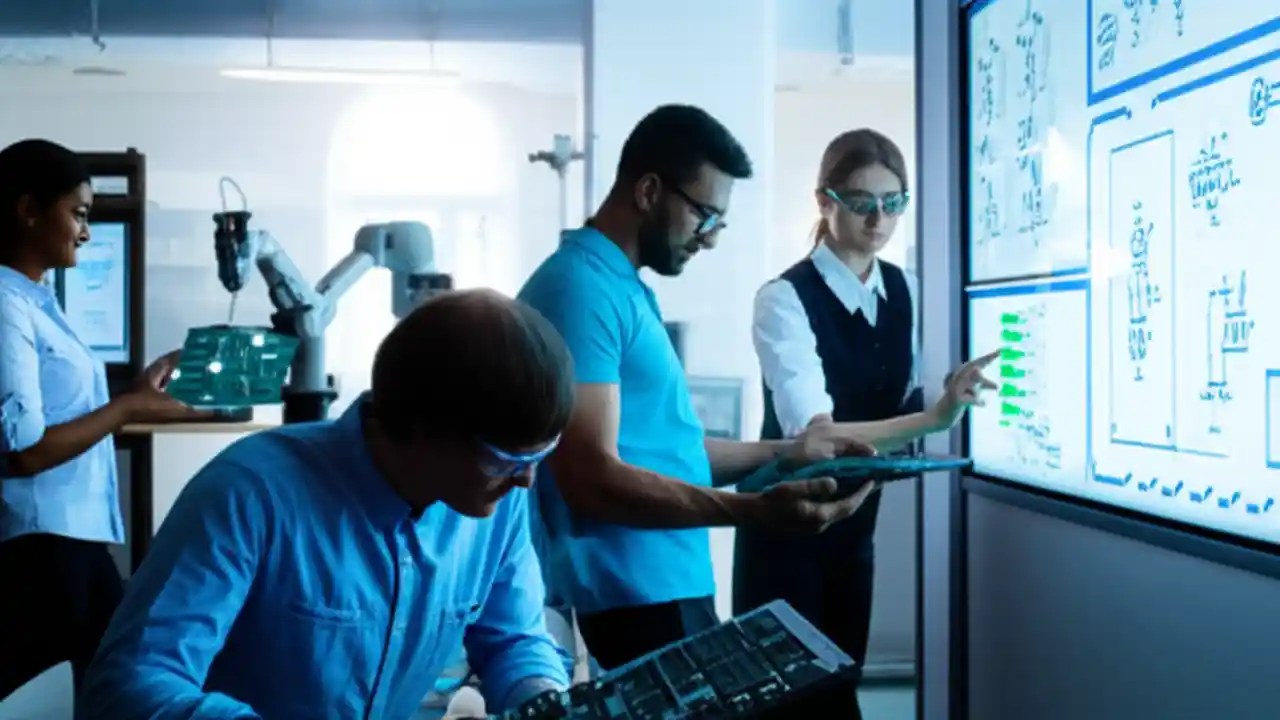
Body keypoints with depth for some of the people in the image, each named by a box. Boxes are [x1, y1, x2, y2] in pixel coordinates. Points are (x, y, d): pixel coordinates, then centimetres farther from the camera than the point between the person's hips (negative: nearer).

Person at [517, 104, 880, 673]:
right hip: (638, 594, -10)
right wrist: (757, 511, -30)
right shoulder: (581, 287, -16)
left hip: (662, 584, 10)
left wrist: (785, 451, 18)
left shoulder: (622, 285, 15)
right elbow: (594, 479, -24)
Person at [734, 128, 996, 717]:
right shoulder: (785, 299, -19)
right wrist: (934, 419, -38)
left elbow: (904, 402, 10)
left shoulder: (906, 291, 1)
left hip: (856, 522, 6)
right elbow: (812, 435, -30)